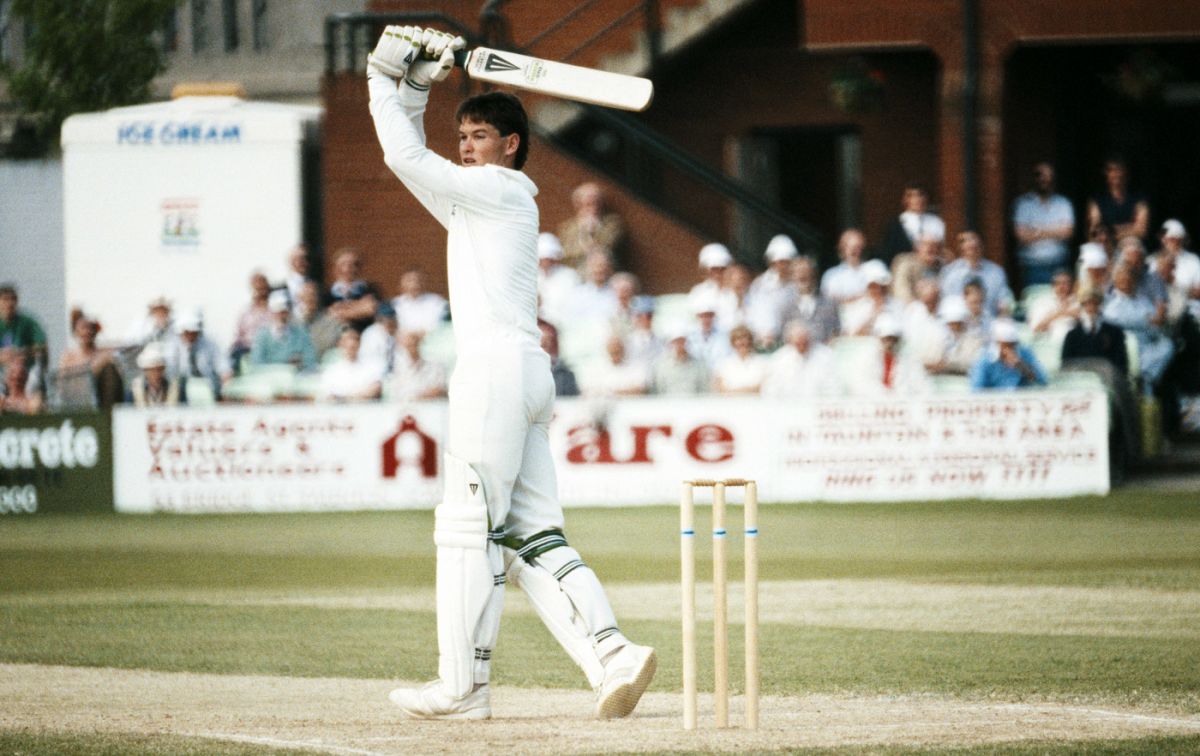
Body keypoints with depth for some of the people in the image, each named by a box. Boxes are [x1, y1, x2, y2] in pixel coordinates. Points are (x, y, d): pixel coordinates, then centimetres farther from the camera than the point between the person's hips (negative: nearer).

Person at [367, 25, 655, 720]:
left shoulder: (501, 189, -4)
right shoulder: (470, 197, 23)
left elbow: (406, 158, -7)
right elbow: (413, 162, 28)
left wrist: (387, 81, 4)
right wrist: (412, 87, 17)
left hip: (499, 369, -10)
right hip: (525, 376, 10)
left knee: (468, 525, -7)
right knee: (529, 536, 3)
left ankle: (463, 688, -6)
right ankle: (611, 655, -9)